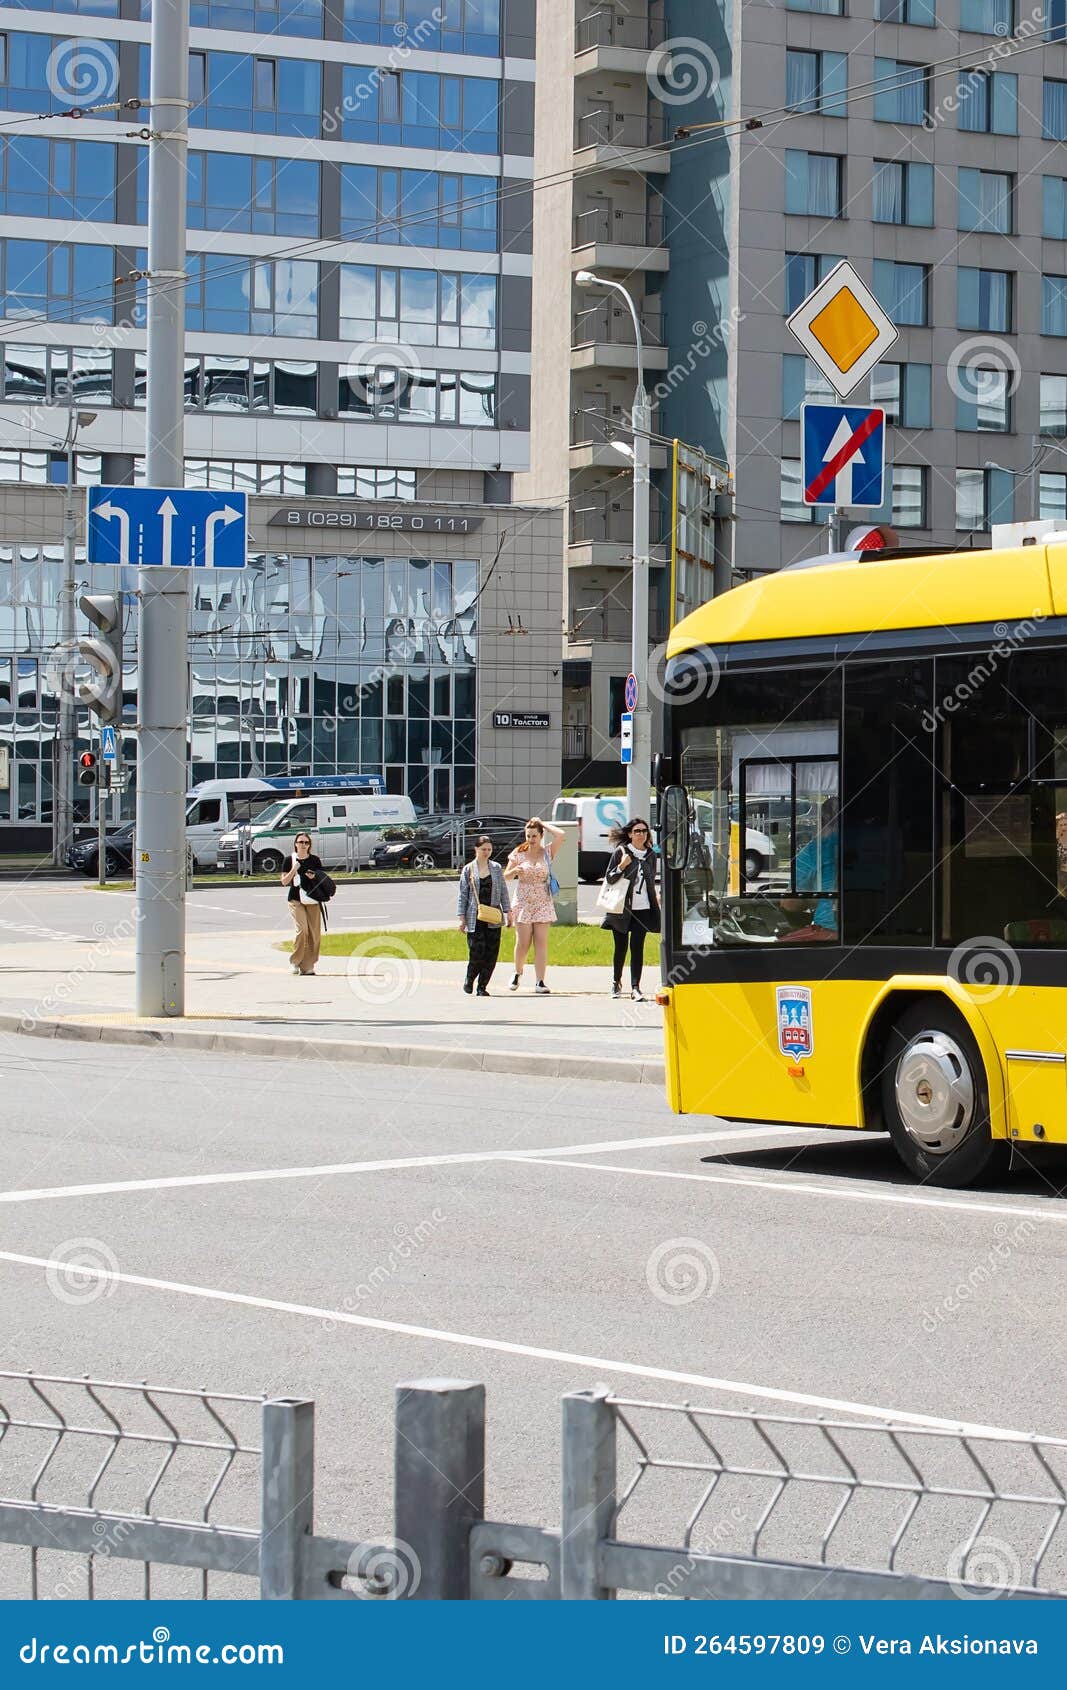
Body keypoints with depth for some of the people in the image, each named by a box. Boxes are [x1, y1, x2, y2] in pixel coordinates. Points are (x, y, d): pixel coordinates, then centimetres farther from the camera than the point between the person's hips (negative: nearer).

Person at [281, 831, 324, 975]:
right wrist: (294, 870, -13)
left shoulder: (314, 860, 8)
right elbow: (284, 881, 2)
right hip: (296, 899, -2)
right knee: (302, 929, -17)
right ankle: (295, 962, -1)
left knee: (314, 934, -2)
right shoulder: (290, 860, 4)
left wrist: (314, 877, -9)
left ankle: (308, 966, 6)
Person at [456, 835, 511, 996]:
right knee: (477, 952, -10)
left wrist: (508, 912, 6)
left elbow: (503, 892, 13)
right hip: (475, 919, -3)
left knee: (491, 953, -1)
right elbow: (463, 895, 3)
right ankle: (469, 980, 16)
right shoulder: (468, 869, 3)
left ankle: (482, 986, 9)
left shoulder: (496, 868, 9)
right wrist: (462, 918, -2)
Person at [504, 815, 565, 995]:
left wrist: (544, 824, -1)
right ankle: (518, 972, 24)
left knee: (541, 943, -6)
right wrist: (515, 870, -13)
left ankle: (540, 982, -7)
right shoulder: (519, 853, 4)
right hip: (523, 903, 0)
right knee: (522, 943, -3)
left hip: (543, 904, 0)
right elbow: (506, 876, 9)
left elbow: (561, 835, -13)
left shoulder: (547, 852, 2)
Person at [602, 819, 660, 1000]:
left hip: (642, 910, 2)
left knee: (637, 948, -6)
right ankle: (616, 982, 29)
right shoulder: (621, 852, -2)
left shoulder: (650, 855, 9)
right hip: (621, 908, -2)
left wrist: (655, 901, 15)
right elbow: (609, 879, -4)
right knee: (621, 947, 7)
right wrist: (621, 866, -18)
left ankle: (635, 987, -8)